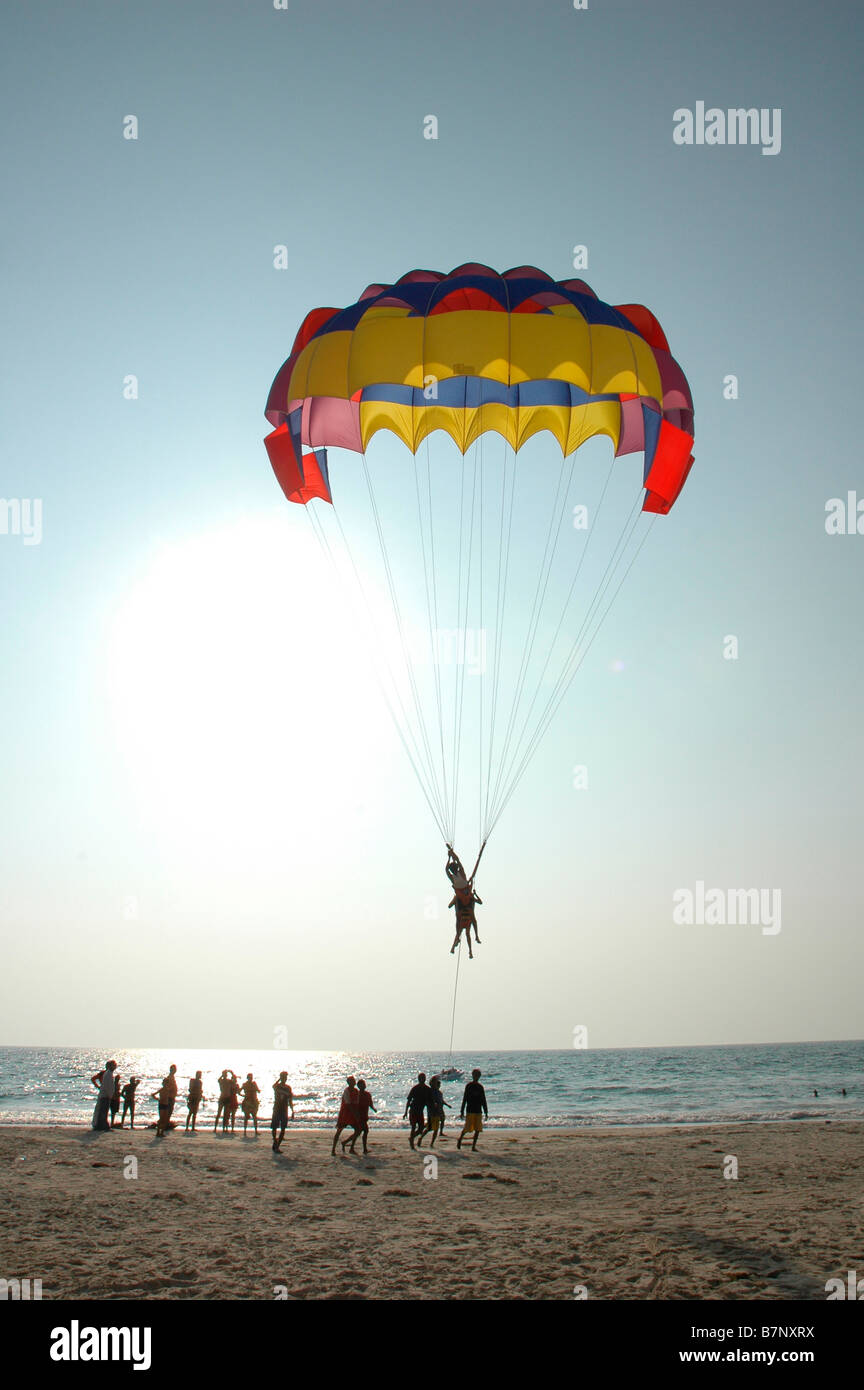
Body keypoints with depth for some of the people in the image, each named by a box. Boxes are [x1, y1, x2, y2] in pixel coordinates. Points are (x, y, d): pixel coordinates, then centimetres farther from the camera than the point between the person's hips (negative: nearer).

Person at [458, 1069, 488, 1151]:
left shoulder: (480, 1087, 10)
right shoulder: (469, 1086, -2)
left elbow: (483, 1101, 14)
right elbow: (464, 1099, -3)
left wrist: (486, 1112, 11)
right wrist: (462, 1112, -6)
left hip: (478, 1111, 4)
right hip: (470, 1111, -4)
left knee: (477, 1129, 0)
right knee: (467, 1128, -5)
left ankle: (473, 1146, 7)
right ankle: (460, 1139, 22)